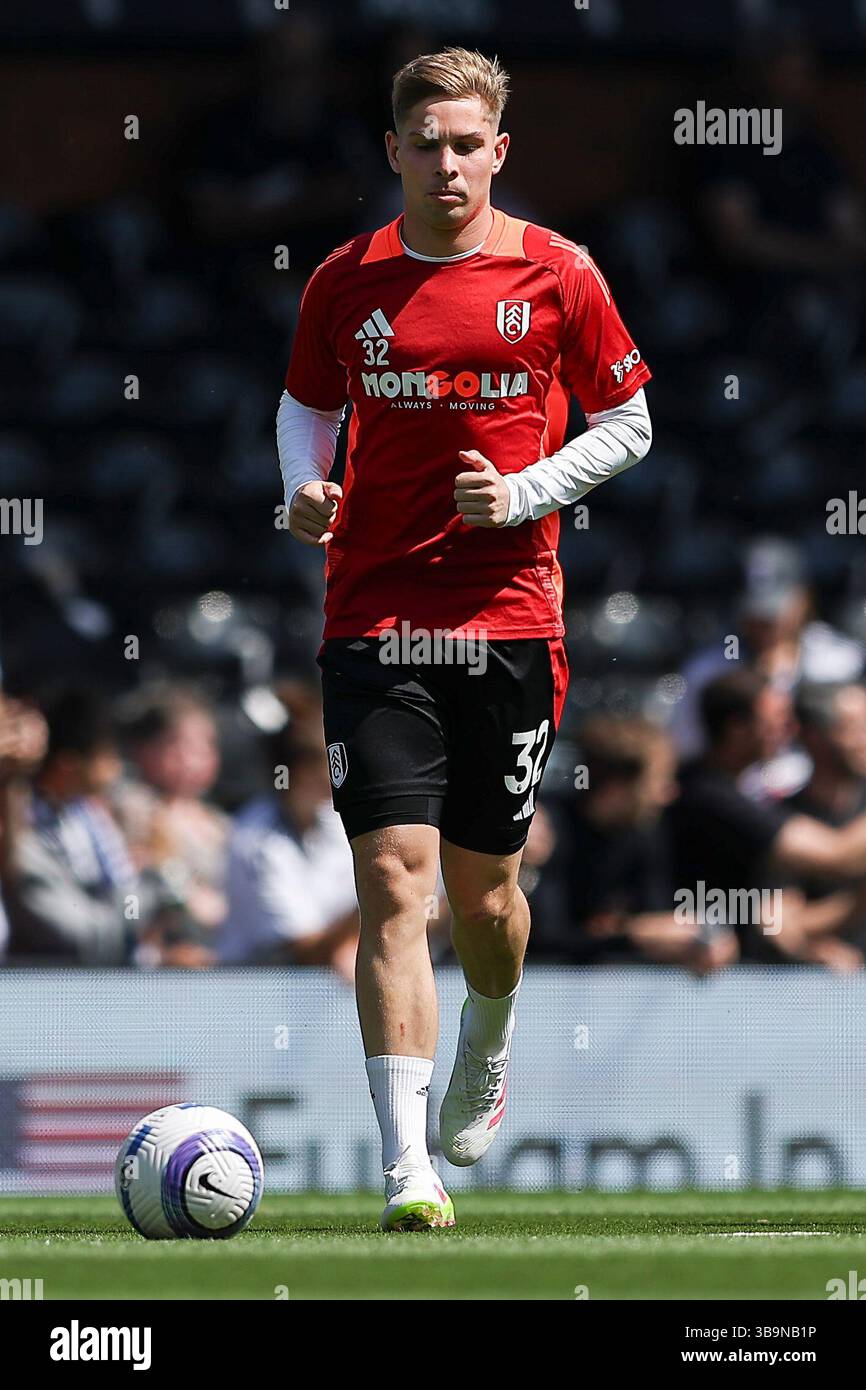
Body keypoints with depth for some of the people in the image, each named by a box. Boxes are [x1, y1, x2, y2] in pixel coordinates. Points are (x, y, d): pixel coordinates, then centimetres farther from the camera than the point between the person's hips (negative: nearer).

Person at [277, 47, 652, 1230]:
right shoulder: (346, 284, 4)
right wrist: (304, 488, -1)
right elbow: (306, 404, 20)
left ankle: (486, 1054, 44)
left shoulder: (557, 276, -1)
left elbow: (626, 425, 7)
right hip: (374, 620, 0)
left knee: (483, 884, 9)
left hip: (507, 616, 0)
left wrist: (522, 496, -9)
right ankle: (408, 1166, -15)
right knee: (392, 874, -12)